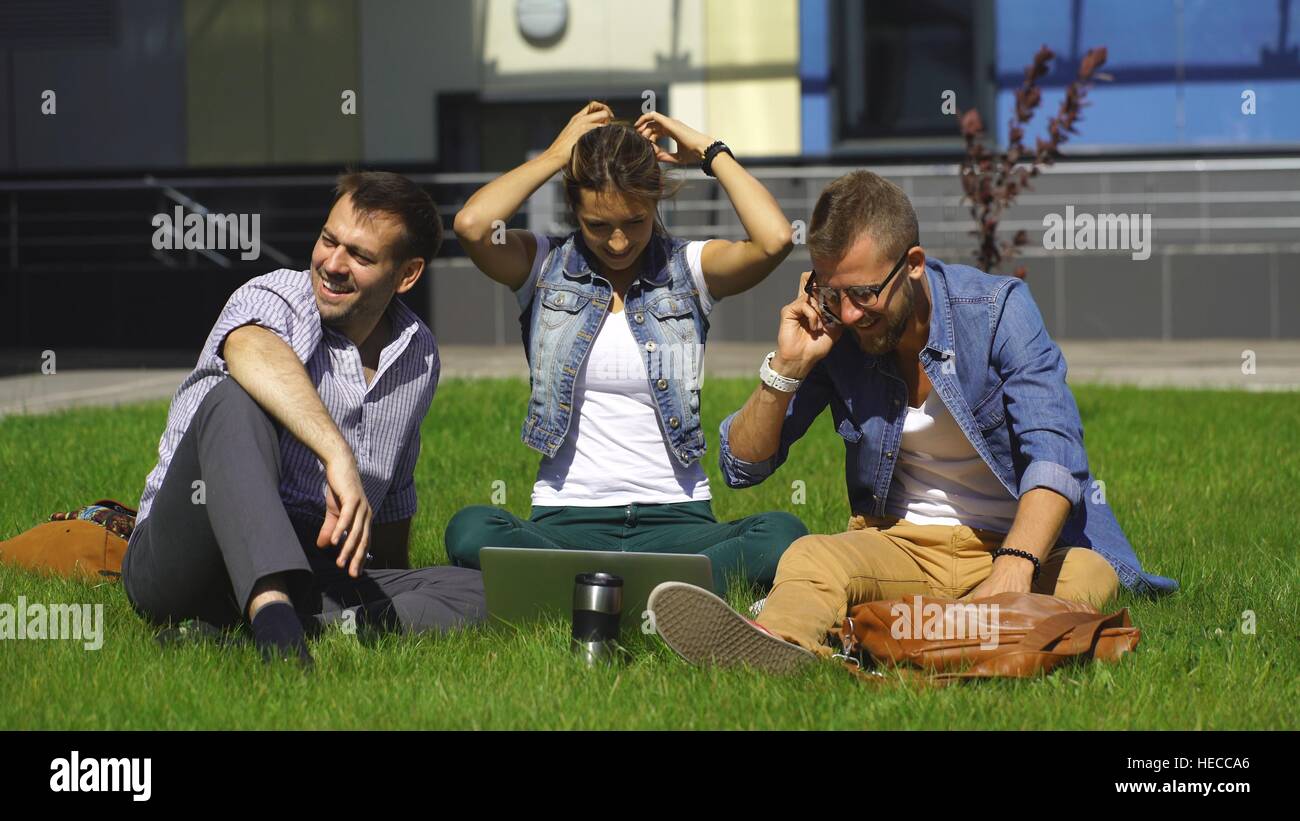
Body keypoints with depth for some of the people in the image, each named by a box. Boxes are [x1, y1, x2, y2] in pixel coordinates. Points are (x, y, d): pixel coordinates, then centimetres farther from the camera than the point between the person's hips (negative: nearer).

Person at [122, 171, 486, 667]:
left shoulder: (418, 358, 13)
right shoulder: (274, 300, -6)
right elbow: (252, 351, -34)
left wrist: (395, 589, 35)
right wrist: (339, 456, -45)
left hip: (315, 577, 5)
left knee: (478, 593, -20)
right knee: (235, 400, -31)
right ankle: (272, 614, -53)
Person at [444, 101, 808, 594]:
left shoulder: (690, 268, 6)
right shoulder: (545, 266, 6)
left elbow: (774, 240, -14)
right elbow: (472, 225, -15)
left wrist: (711, 153, 0)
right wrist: (555, 156, -2)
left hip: (674, 517, 1)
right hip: (566, 522, 0)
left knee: (783, 535, -32)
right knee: (470, 530, -34)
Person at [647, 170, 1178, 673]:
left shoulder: (996, 310, -11)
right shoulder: (831, 332, -2)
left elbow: (1053, 451, -24)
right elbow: (742, 468, 5)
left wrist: (1014, 569, -42)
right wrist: (787, 368, -13)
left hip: (1023, 544, -1)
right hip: (902, 544, 1)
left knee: (1086, 574, -36)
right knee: (810, 557, -33)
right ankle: (780, 646, -66)